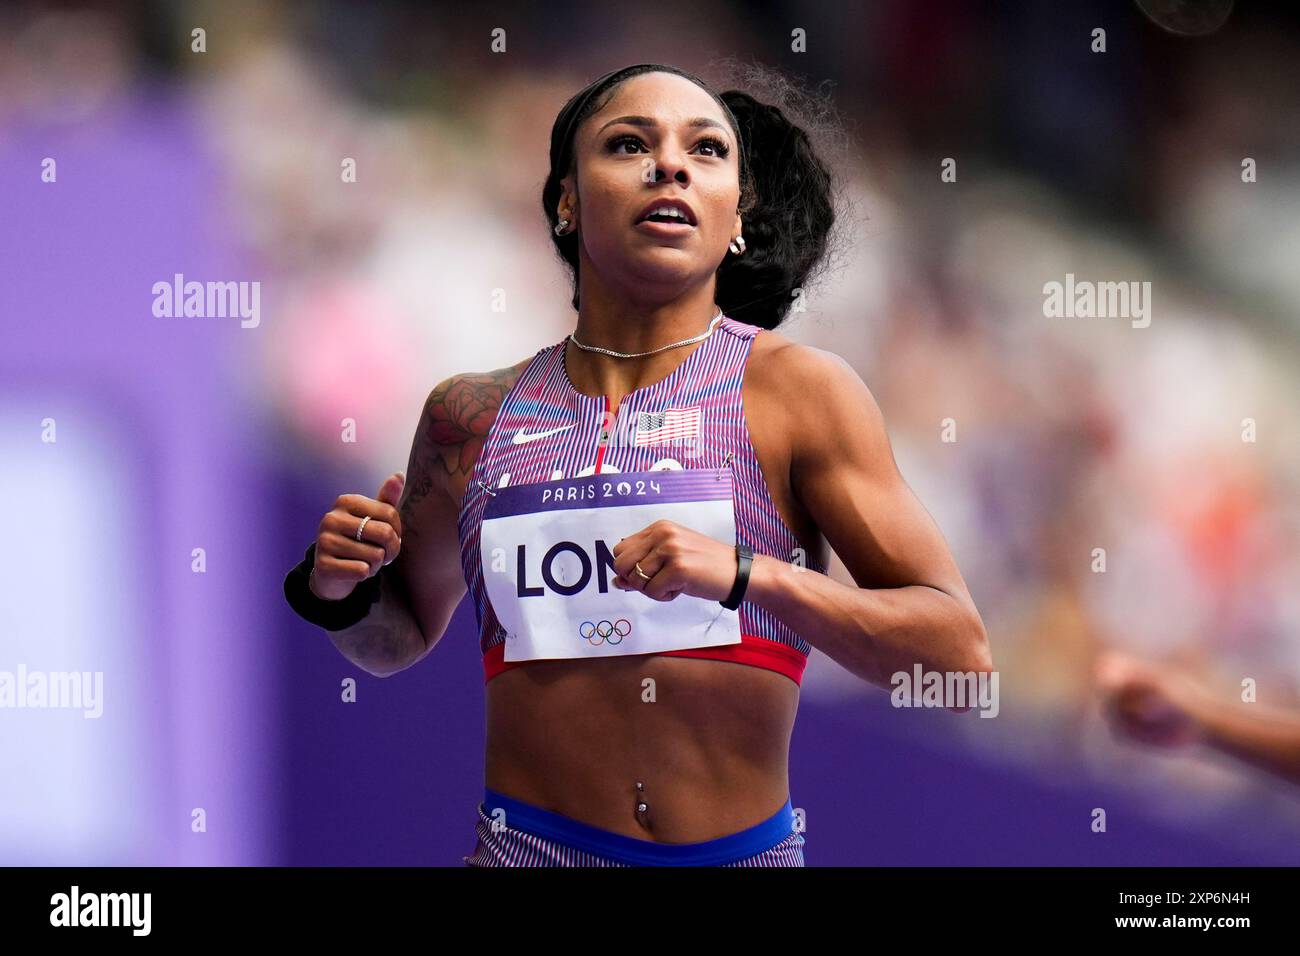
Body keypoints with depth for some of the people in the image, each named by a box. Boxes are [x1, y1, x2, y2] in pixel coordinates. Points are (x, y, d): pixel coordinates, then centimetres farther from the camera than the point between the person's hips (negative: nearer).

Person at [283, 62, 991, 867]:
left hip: (743, 855, -1)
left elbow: (960, 654, -9)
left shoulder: (795, 390, -3)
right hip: (527, 847, 2)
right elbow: (401, 638, 22)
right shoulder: (475, 416, 6)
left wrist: (744, 576, -21)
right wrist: (341, 592, 0)